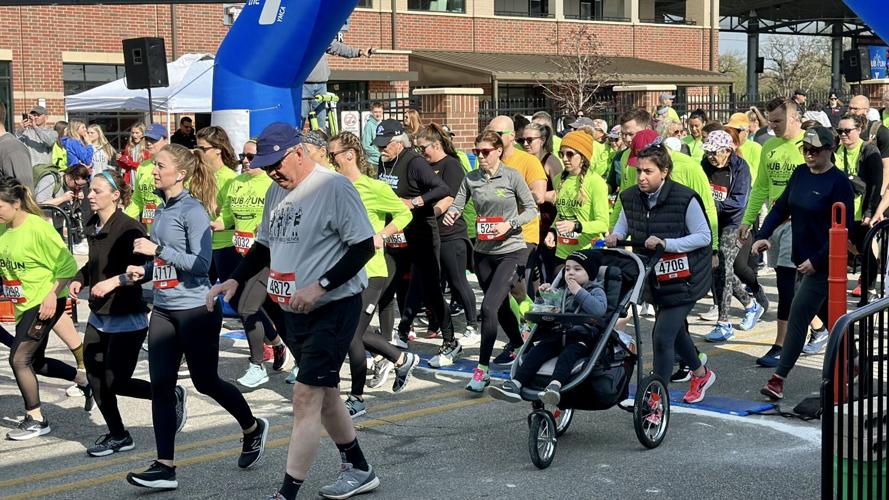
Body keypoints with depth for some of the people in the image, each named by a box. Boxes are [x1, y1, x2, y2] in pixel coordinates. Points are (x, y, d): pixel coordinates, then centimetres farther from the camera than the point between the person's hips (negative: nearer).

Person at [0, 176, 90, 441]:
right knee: (36, 362, 16)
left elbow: (67, 265, -16)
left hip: (45, 303, -8)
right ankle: (86, 382, 38)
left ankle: (35, 419, 4)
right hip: (23, 305, 8)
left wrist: (52, 294, -23)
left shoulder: (38, 228, -20)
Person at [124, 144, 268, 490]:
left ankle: (253, 429, 32)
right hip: (164, 309, 8)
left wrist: (158, 249, -22)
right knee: (160, 386, 0)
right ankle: (165, 468, 2)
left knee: (206, 382, 6)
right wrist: (143, 270, 6)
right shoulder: (162, 209, 10)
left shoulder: (193, 211, -14)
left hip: (195, 309, -7)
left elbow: (201, 263, -21)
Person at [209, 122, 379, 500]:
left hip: (334, 308, -9)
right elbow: (265, 245, 21)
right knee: (323, 393, 17)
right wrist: (235, 279, 6)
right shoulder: (276, 191, 9)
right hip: (295, 310, 9)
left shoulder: (334, 187, -17)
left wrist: (320, 286, -24)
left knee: (306, 397, -10)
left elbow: (363, 247, -18)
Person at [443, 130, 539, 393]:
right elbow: (457, 204, 0)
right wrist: (450, 213, -23)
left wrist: (510, 224, -18)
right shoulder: (471, 178, 3)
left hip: (511, 250, -5)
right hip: (484, 251, 5)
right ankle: (520, 348, 42)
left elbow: (532, 209, -3)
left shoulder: (512, 176, -7)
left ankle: (482, 369, -11)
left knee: (489, 306, -17)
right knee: (501, 307, 18)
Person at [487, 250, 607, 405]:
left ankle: (555, 385, -61)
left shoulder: (596, 291, 7)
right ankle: (515, 384, -35)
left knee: (568, 353, -36)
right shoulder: (564, 291, 25)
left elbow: (599, 310, -16)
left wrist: (579, 292, -14)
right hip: (562, 334, 6)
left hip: (584, 337, -5)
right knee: (539, 348, -20)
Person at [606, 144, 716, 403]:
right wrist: (614, 237, -12)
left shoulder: (684, 198, -20)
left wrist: (666, 243, -28)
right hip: (657, 277, 7)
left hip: (685, 278, -7)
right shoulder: (630, 198, -3)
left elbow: (704, 236, -16)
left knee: (662, 336, -13)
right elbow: (622, 227, 12)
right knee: (676, 330, 24)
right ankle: (701, 374, 49)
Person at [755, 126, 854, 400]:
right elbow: (781, 207, 9)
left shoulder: (839, 182, -15)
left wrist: (817, 260, -19)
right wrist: (763, 235, -7)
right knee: (828, 315, 19)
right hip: (803, 259, 8)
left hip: (825, 263, -8)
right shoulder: (800, 174, 7)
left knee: (798, 316, -11)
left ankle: (779, 379, -9)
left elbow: (843, 228, -16)